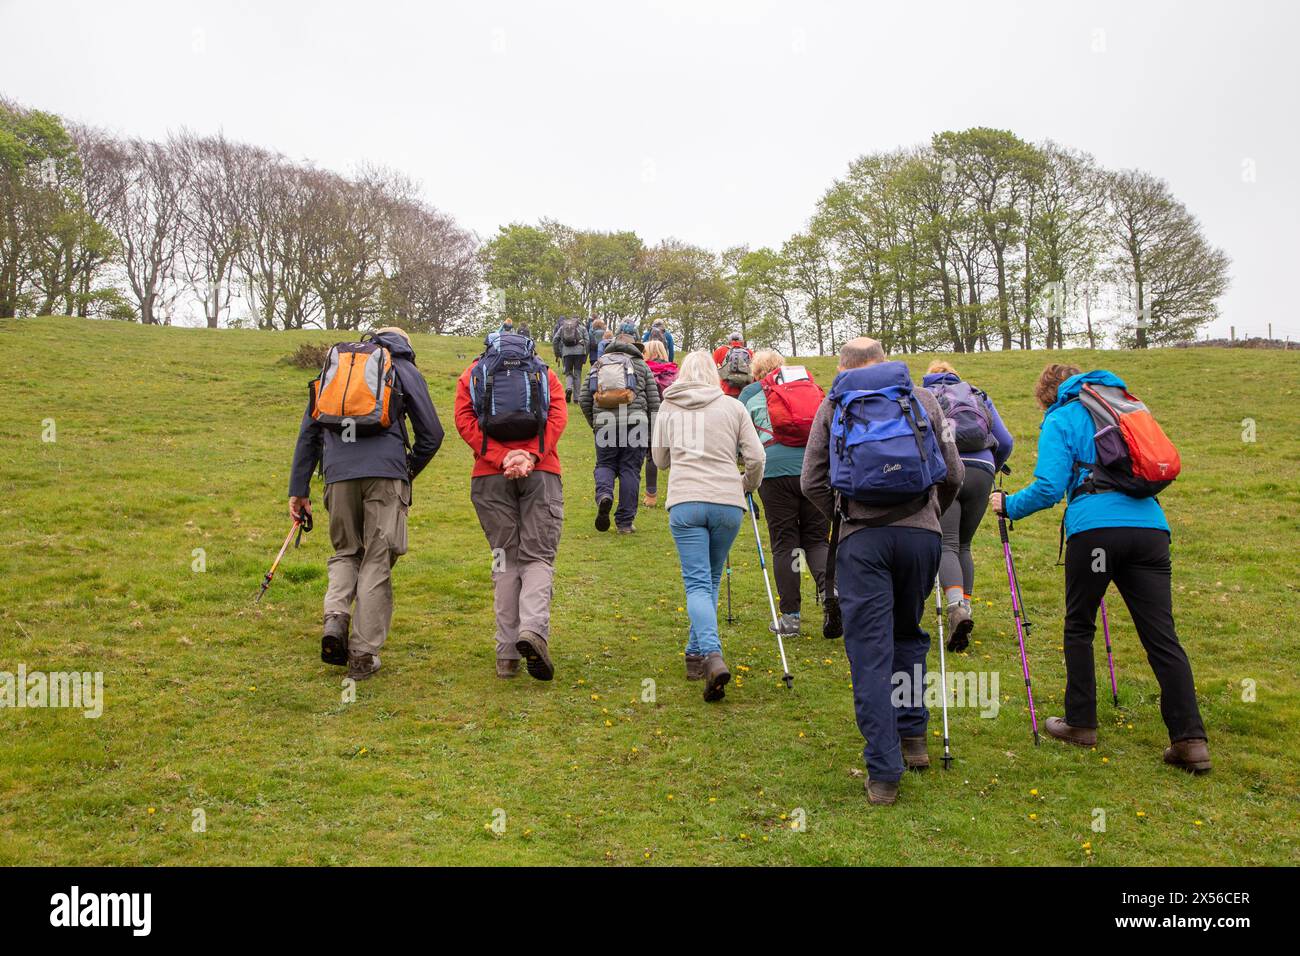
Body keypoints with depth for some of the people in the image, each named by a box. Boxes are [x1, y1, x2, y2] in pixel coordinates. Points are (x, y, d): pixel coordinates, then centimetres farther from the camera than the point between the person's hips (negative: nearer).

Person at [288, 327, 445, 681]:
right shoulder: (404, 369, 16)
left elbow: (308, 431, 20)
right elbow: (432, 434, 10)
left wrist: (298, 488, 19)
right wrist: (408, 472, 24)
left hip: (339, 473, 3)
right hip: (386, 471, -3)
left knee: (346, 552, 20)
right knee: (377, 561, 3)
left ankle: (335, 617, -5)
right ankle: (363, 653, 2)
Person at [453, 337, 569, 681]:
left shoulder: (471, 374, 18)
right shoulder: (545, 373, 18)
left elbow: (465, 420, 1)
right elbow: (557, 417, 0)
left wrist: (501, 458, -8)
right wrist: (530, 455, -11)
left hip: (490, 476, 1)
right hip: (541, 473, -1)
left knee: (505, 559, 7)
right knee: (538, 555, 1)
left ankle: (508, 653, 3)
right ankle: (533, 628, -24)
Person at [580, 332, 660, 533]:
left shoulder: (598, 365, 18)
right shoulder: (641, 365, 15)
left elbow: (584, 400, 12)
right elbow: (654, 402, 8)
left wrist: (594, 424, 24)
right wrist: (652, 433, 12)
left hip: (604, 422, 1)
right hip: (636, 421, -1)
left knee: (605, 464, 16)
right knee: (630, 470, 4)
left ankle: (604, 494, -16)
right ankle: (625, 522, 7)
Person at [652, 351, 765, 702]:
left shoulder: (668, 408, 12)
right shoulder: (733, 407, 8)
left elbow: (660, 460, 21)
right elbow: (755, 457, 4)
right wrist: (748, 485, 22)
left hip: (685, 502, -1)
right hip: (728, 502, 1)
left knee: (697, 583, -5)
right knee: (710, 580, 16)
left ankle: (713, 657, -25)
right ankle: (696, 654, 21)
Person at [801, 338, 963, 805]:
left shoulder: (833, 405, 12)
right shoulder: (922, 397, 14)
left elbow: (812, 481, 6)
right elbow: (953, 473, 12)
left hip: (861, 537, -2)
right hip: (921, 532, 2)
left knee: (870, 652, -1)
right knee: (908, 636, 22)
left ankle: (883, 772, -2)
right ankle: (913, 736, 26)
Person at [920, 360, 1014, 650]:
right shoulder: (979, 396, 27)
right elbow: (1005, 442, 19)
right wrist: (991, 471, 34)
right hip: (982, 471, 3)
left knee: (946, 545, -9)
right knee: (963, 545, 17)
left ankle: (957, 607, -31)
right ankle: (964, 606, 12)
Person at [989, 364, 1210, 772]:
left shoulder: (1060, 420, 7)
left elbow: (1048, 488, -4)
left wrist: (1009, 505, 12)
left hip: (1095, 528, -5)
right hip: (1150, 526, 5)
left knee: (1079, 627, 13)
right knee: (1162, 636, 3)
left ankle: (1081, 723, 20)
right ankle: (1190, 739, -1)